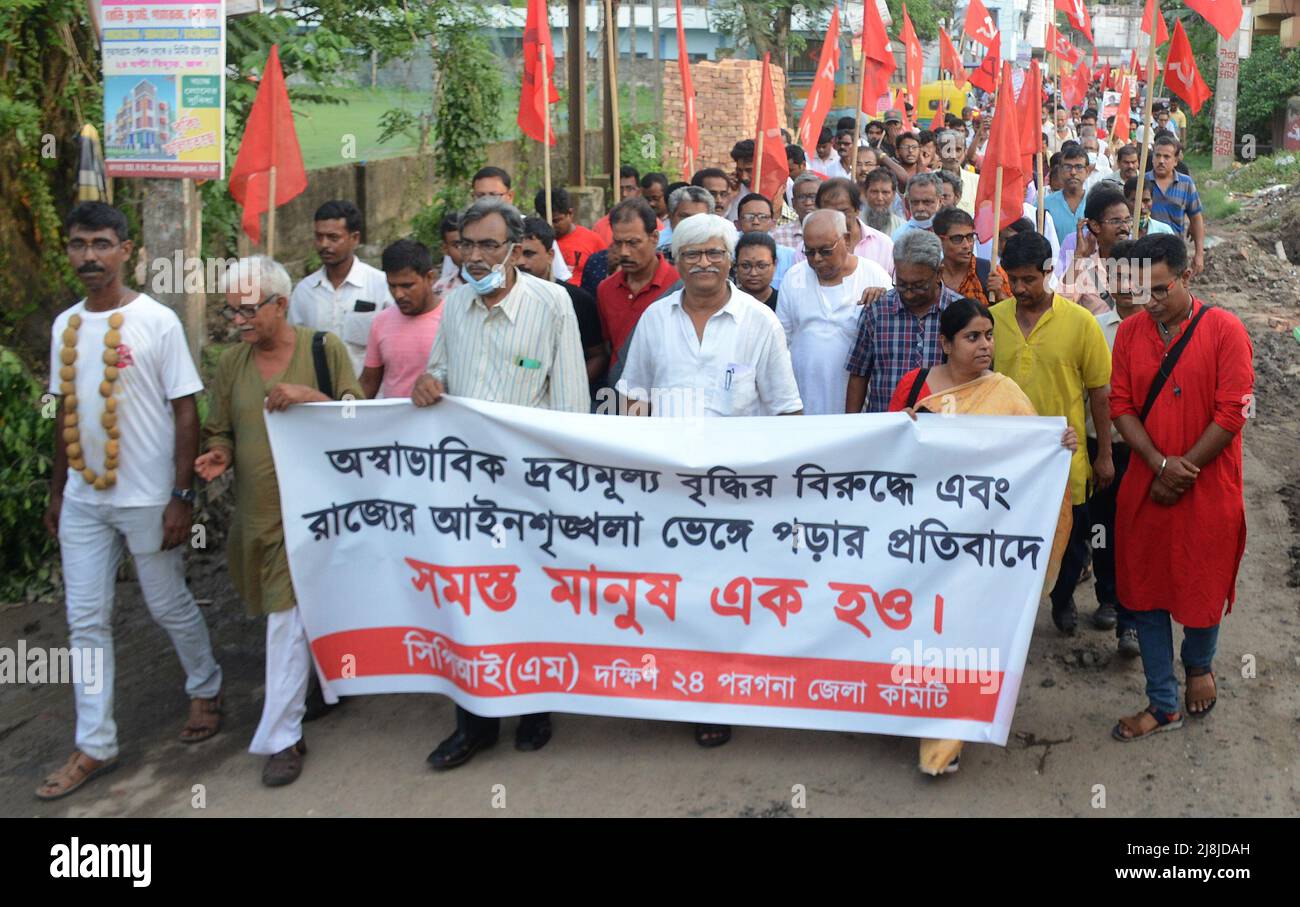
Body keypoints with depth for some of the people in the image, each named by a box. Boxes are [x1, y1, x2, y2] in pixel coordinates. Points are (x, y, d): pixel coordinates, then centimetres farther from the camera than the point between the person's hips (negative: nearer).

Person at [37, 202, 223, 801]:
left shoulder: (157, 321, -9)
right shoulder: (65, 325, 7)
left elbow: (185, 411, -10)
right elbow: (65, 412, 15)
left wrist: (181, 496, -13)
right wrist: (57, 490, 16)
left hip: (147, 499, -5)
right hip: (83, 500, 5)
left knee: (169, 606, 9)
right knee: (86, 621, 8)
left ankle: (205, 689, 35)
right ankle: (94, 746, 18)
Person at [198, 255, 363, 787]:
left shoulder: (324, 348, -7)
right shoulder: (231, 363, 6)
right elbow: (220, 432, 14)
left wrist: (311, 396, -24)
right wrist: (220, 455, -9)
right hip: (257, 511, 5)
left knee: (288, 618, -5)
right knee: (292, 611, 15)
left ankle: (281, 737, 4)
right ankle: (335, 684, 39)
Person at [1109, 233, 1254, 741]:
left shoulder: (1225, 331, -10)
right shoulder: (1130, 332, 1)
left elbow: (1232, 414, -13)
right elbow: (1121, 407, -1)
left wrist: (1181, 472, -12)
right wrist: (1161, 465, -14)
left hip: (1207, 491, -3)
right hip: (1143, 489, 3)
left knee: (1202, 588, 11)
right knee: (1145, 593, 7)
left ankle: (1199, 665, 42)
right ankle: (1163, 704, 20)